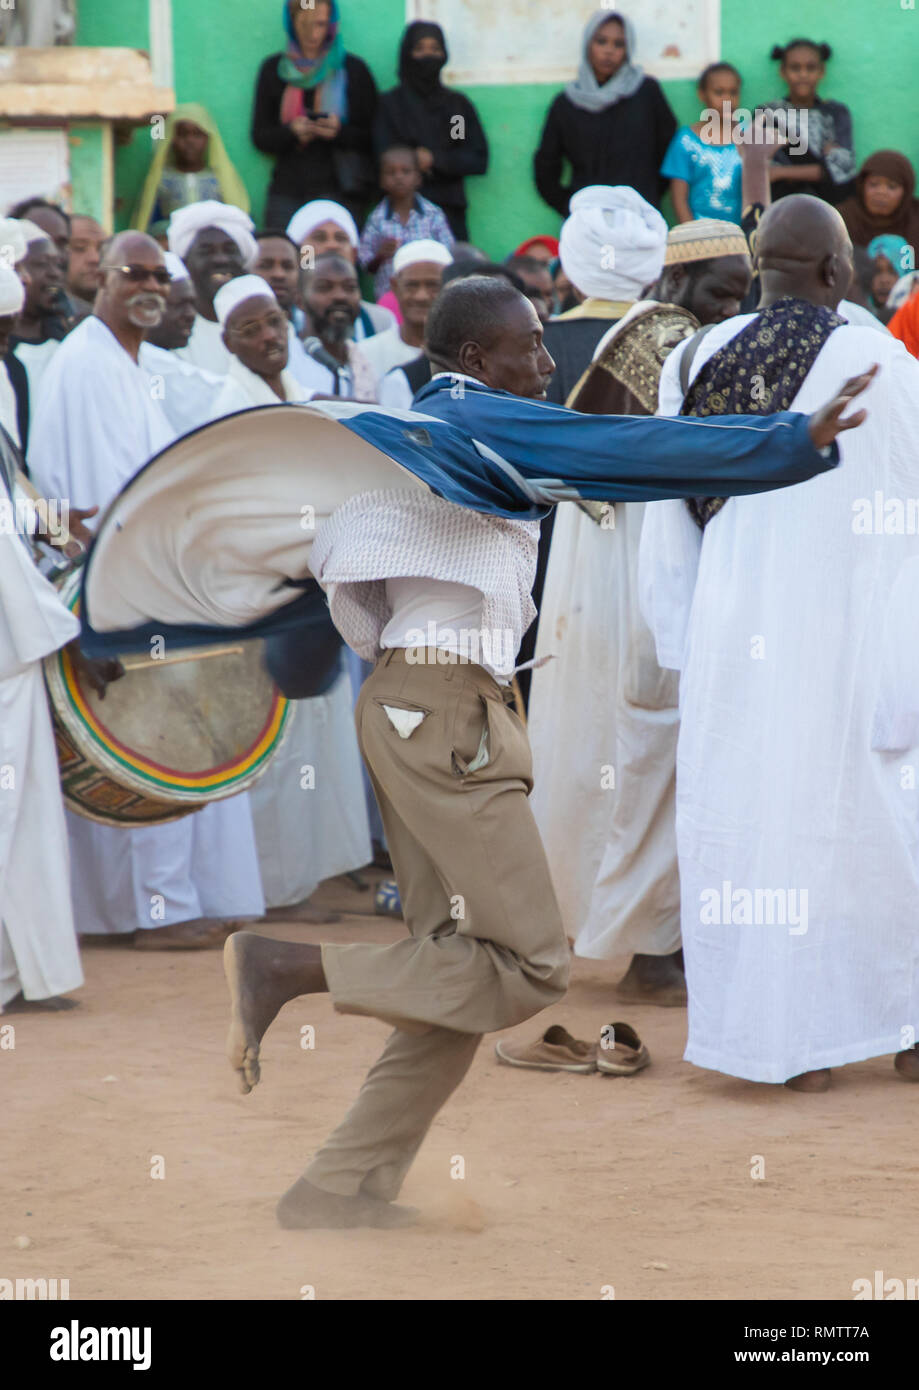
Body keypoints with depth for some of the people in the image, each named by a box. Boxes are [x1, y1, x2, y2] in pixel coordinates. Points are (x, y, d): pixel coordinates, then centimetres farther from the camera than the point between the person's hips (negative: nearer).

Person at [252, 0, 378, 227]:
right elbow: (260, 137, 9)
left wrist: (340, 132, -15)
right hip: (287, 192, 2)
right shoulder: (274, 69, 11)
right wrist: (292, 131, -11)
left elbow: (372, 137, 5)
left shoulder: (353, 69, 6)